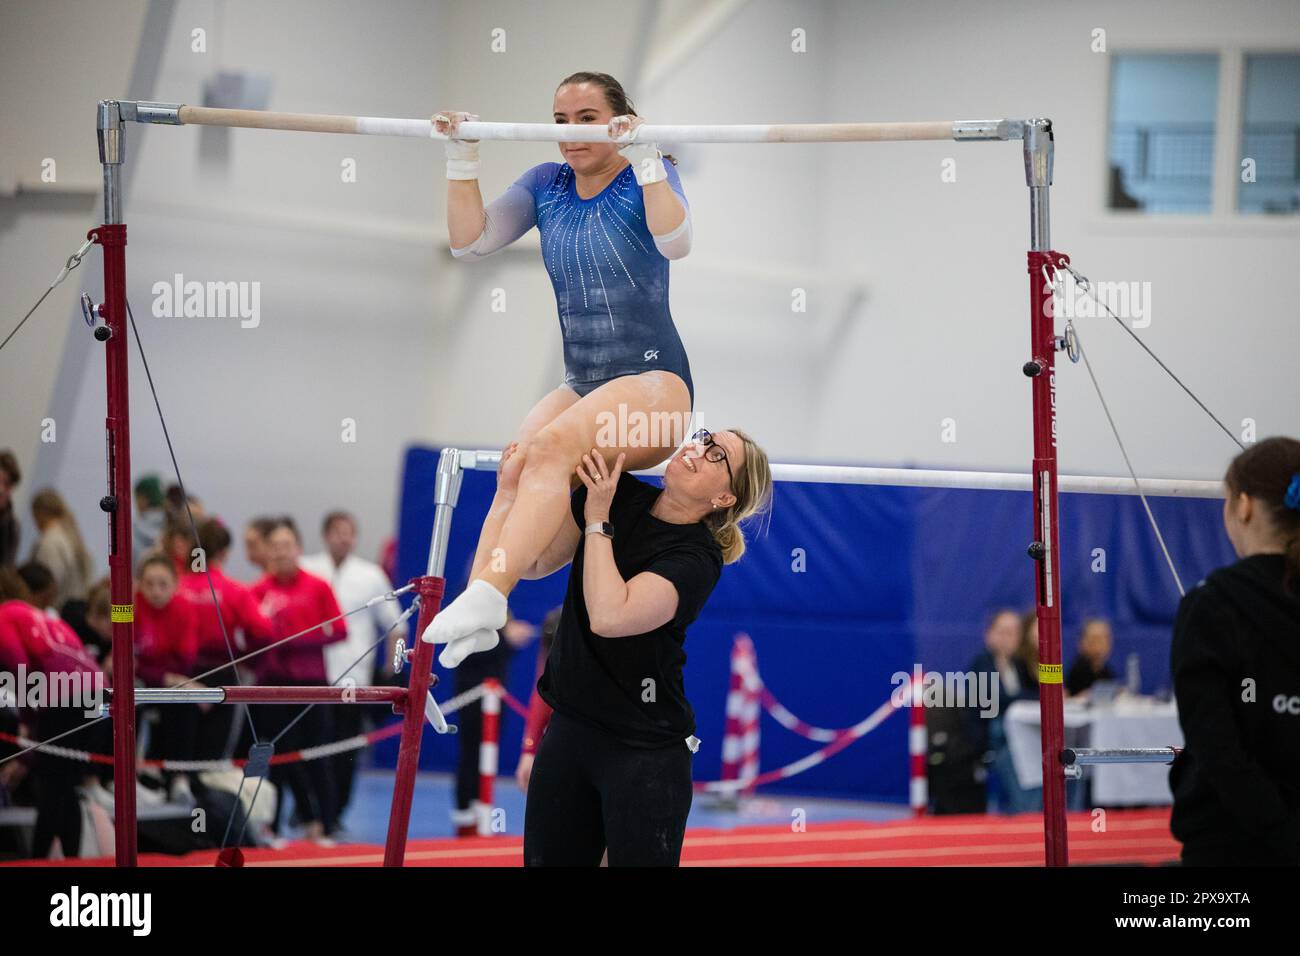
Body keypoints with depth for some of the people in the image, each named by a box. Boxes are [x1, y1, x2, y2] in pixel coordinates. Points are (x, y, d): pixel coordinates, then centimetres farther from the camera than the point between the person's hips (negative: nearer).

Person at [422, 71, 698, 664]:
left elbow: (675, 242, -21)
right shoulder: (547, 184, 14)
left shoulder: (646, 176, -1)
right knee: (514, 465, -24)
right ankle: (475, 620, -39)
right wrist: (462, 161, -7)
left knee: (551, 446, -34)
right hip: (580, 386, 6)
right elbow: (470, 242, 5)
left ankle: (486, 595, -49)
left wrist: (643, 157, -31)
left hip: (653, 381, -6)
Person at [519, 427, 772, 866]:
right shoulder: (621, 493, 1)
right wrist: (511, 486, -9)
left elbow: (610, 616, -29)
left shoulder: (697, 558, -16)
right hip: (569, 729, 6)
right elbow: (535, 563, 6)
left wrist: (597, 520, -20)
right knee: (546, 860, 9)